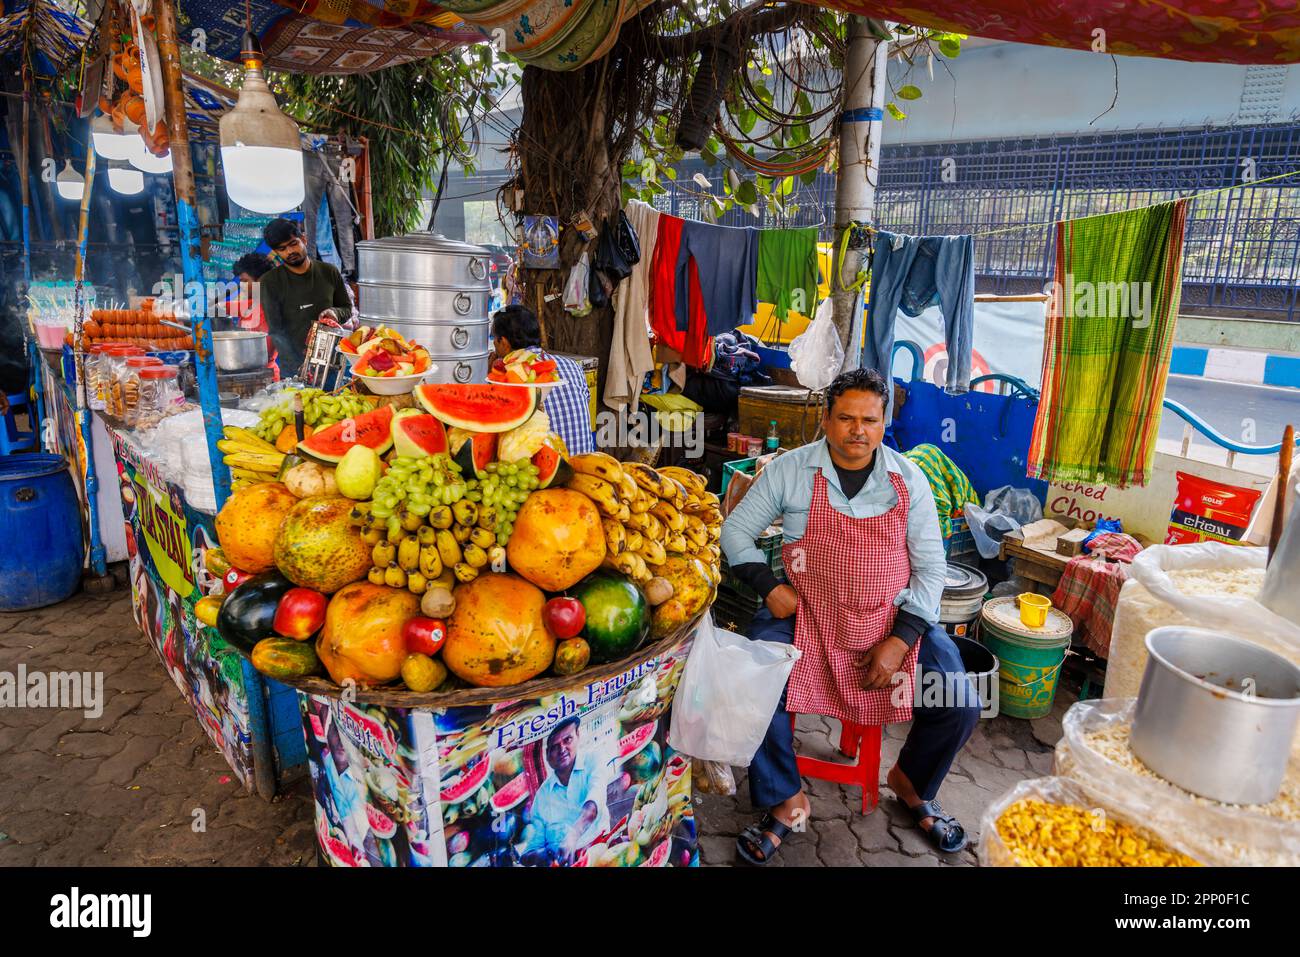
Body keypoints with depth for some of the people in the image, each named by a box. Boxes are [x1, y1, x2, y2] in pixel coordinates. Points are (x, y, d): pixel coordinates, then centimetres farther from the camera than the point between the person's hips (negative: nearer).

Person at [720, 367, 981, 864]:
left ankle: (911, 783, 24)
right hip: (805, 613, -1)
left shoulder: (908, 480, -1)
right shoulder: (790, 470, -4)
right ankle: (787, 801, 3)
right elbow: (735, 530, 3)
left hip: (892, 617, 2)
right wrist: (770, 586, -11)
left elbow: (931, 567, 0)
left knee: (961, 707, -11)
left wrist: (900, 640, -11)